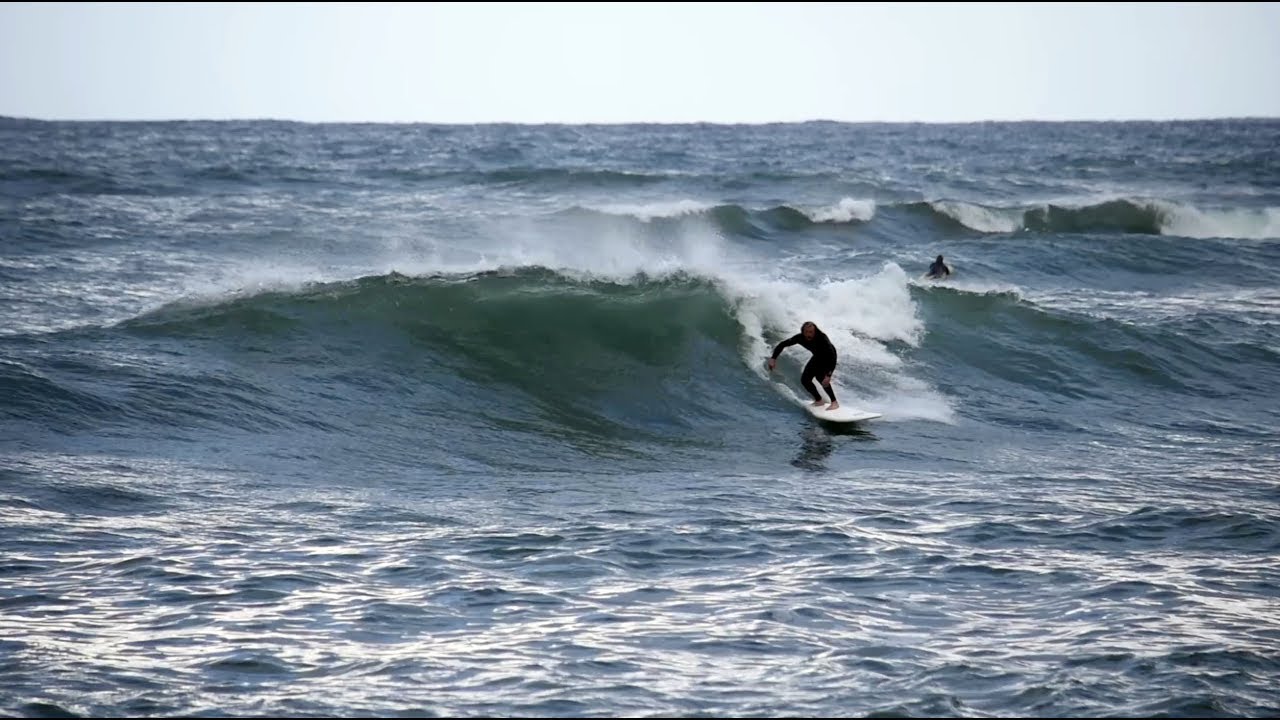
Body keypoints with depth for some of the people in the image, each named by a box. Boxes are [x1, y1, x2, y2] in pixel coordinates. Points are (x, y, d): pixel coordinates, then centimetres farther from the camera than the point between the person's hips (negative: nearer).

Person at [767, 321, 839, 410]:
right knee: (805, 379, -3)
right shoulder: (800, 338, -26)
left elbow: (832, 356, -42)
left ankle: (834, 402, -14)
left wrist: (828, 375, -51)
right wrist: (773, 358, -27)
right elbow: (782, 345, -14)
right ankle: (818, 400, 18)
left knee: (821, 377, -27)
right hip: (817, 357, 6)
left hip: (829, 358, -6)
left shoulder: (822, 339, -39)